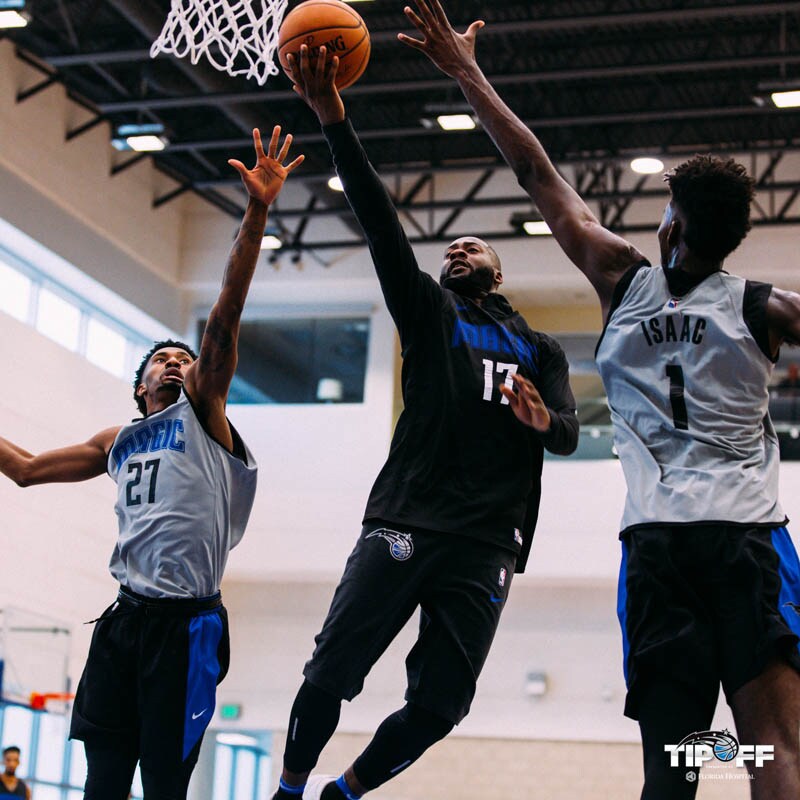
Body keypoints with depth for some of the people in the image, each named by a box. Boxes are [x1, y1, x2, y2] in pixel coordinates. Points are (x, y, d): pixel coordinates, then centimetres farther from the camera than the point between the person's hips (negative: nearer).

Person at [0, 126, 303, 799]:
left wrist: (257, 214, -18)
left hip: (186, 619, -5)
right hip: (125, 616, 5)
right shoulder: (117, 442, 23)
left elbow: (225, 317, -5)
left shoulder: (203, 409, 8)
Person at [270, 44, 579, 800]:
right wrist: (334, 121, -10)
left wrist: (543, 420, -19)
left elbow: (570, 432, 7)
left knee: (438, 707, -1)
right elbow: (381, 226, 2)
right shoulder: (429, 312, 16)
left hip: (486, 547, 2)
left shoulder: (541, 351, 21)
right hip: (404, 527, -2)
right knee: (330, 675, -12)